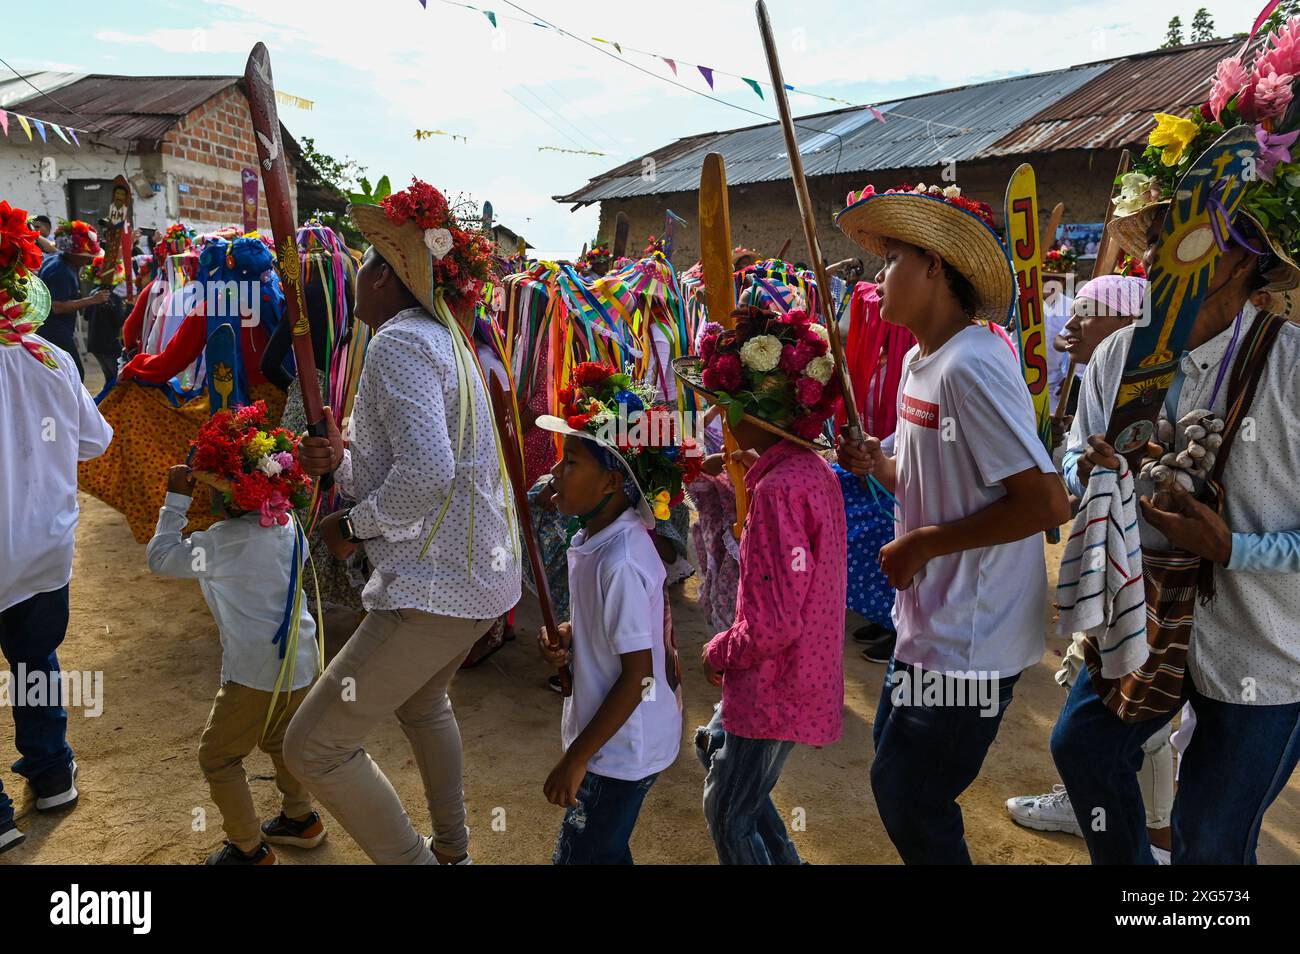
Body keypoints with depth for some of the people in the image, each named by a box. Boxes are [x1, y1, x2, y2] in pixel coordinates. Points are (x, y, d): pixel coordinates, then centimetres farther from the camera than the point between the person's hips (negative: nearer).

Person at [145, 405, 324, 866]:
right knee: (281, 740, 29)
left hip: (257, 674, -7)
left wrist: (176, 499, -5)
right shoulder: (289, 527, -1)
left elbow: (160, 557, -11)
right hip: (302, 663, 8)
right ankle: (301, 818, 43)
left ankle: (249, 849, 20)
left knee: (218, 757, 12)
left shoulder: (224, 541, -21)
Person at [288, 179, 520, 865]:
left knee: (313, 746, -3)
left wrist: (355, 525, -13)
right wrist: (340, 464, -1)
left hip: (434, 586, -11)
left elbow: (426, 473, -28)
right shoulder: (445, 341, 16)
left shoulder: (398, 341, -15)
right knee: (422, 702, 33)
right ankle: (452, 853, 49)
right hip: (483, 575, 11)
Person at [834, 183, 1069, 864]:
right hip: (928, 623, 9)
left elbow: (1047, 503, -26)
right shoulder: (918, 360, 8)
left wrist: (924, 544, -20)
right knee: (897, 774, 22)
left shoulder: (970, 366, -22)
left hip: (969, 641, -9)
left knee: (907, 796, 5)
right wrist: (879, 466, -3)